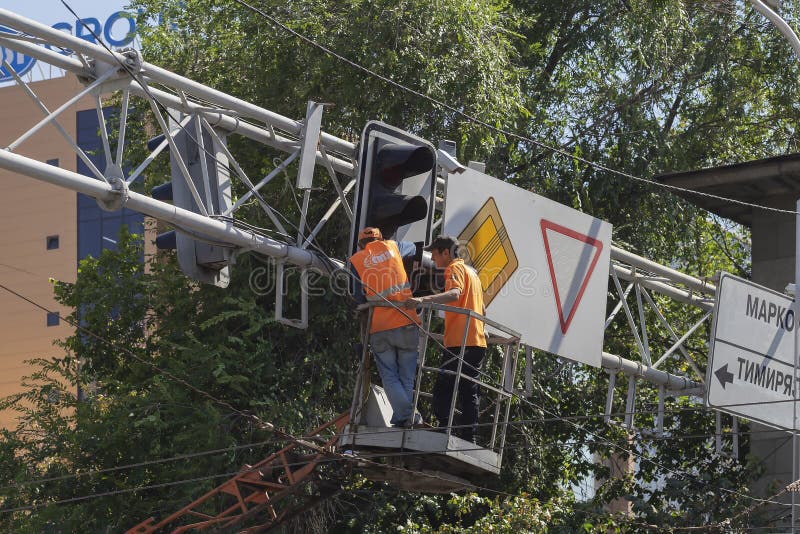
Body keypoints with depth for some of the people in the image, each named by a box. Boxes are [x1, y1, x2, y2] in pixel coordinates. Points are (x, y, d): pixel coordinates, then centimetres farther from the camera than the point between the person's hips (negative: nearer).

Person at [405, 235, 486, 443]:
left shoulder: (455, 268, -3)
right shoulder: (472, 272, 26)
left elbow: (454, 294, -25)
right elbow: (482, 310, 31)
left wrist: (423, 300, -37)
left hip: (460, 342, -9)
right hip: (477, 341, 9)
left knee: (443, 390, -12)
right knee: (469, 392, 8)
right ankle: (468, 437, 5)